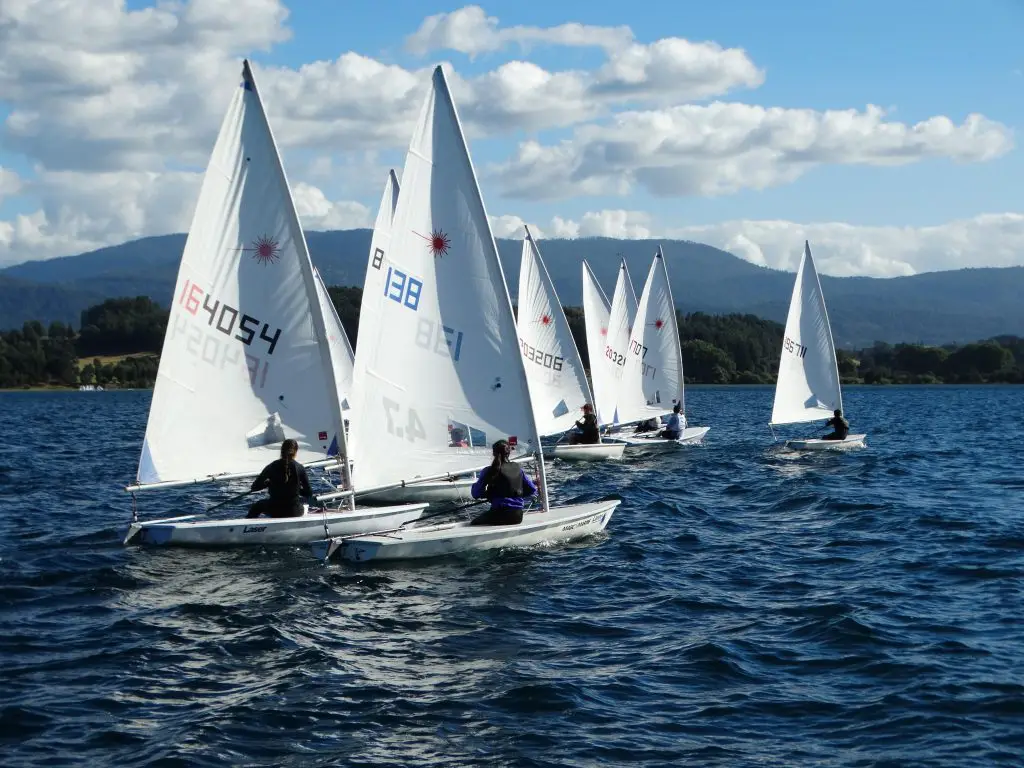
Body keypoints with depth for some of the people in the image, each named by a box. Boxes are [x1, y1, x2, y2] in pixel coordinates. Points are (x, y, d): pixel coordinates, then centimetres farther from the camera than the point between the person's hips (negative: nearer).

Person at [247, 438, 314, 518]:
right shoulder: (300, 468, -9)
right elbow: (309, 494, -4)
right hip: (295, 512, 0)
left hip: (275, 512, 0)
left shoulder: (272, 467, -9)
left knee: (257, 506, 35)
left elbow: (255, 487, -4)